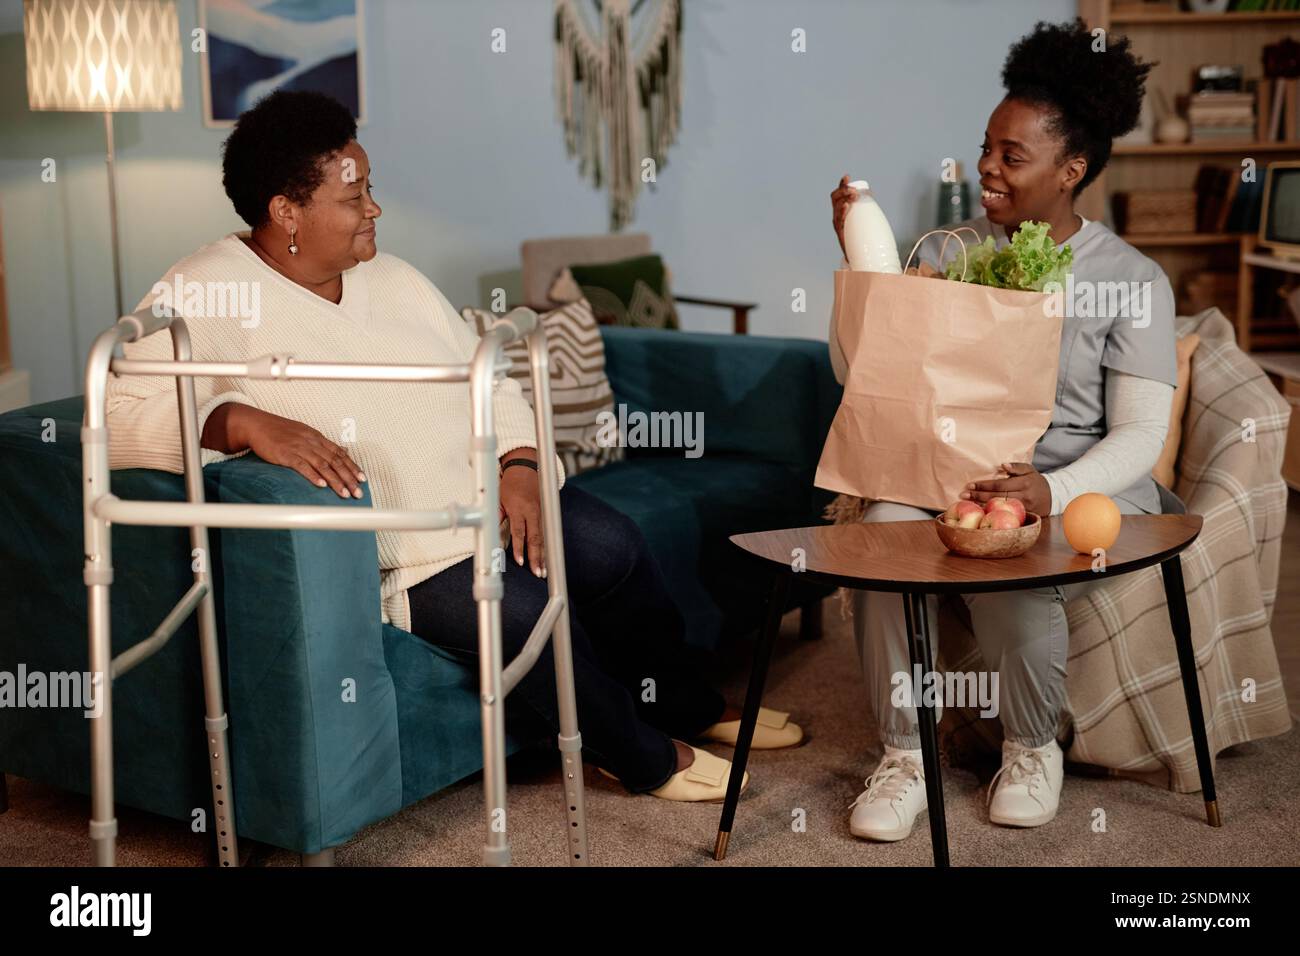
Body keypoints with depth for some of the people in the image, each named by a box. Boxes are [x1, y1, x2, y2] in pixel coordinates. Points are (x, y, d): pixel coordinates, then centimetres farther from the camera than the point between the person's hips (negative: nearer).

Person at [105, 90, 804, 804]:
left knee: (612, 547, -7)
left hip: (480, 498, 7)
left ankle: (686, 706, 21)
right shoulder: (204, 295, -14)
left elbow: (489, 381, 12)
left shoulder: (391, 278, 8)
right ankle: (644, 759, 0)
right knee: (519, 609, -26)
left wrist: (518, 466, -7)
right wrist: (244, 423, -41)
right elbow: (119, 418, -25)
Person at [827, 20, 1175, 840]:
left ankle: (1034, 749, -3)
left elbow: (1139, 436, -7)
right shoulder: (947, 253, 7)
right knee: (884, 532, -31)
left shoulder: (1132, 279, -1)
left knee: (1008, 574, -35)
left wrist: (1051, 492, -26)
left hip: (1084, 490, -2)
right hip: (953, 476, 3)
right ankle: (907, 758, -14)